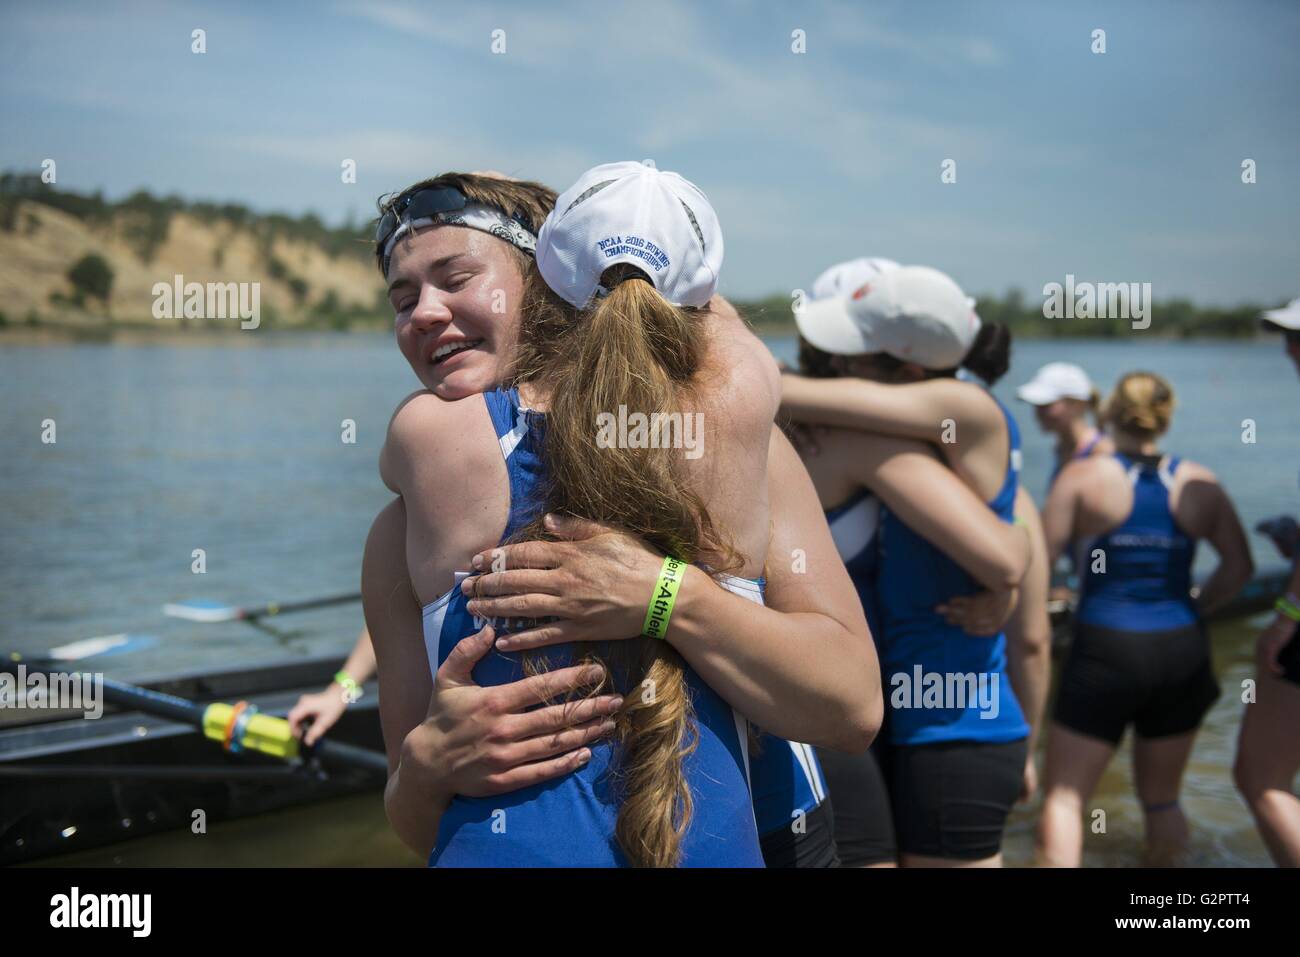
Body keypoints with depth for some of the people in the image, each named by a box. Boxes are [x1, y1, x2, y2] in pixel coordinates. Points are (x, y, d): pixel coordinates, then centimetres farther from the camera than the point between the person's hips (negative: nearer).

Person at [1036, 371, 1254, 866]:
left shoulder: (1084, 476, -4)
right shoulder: (1199, 483, 5)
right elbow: (1239, 564, 0)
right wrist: (1194, 610, 12)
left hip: (1106, 649, -4)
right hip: (1183, 651, 4)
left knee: (1063, 795, 1)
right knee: (1162, 797, 20)